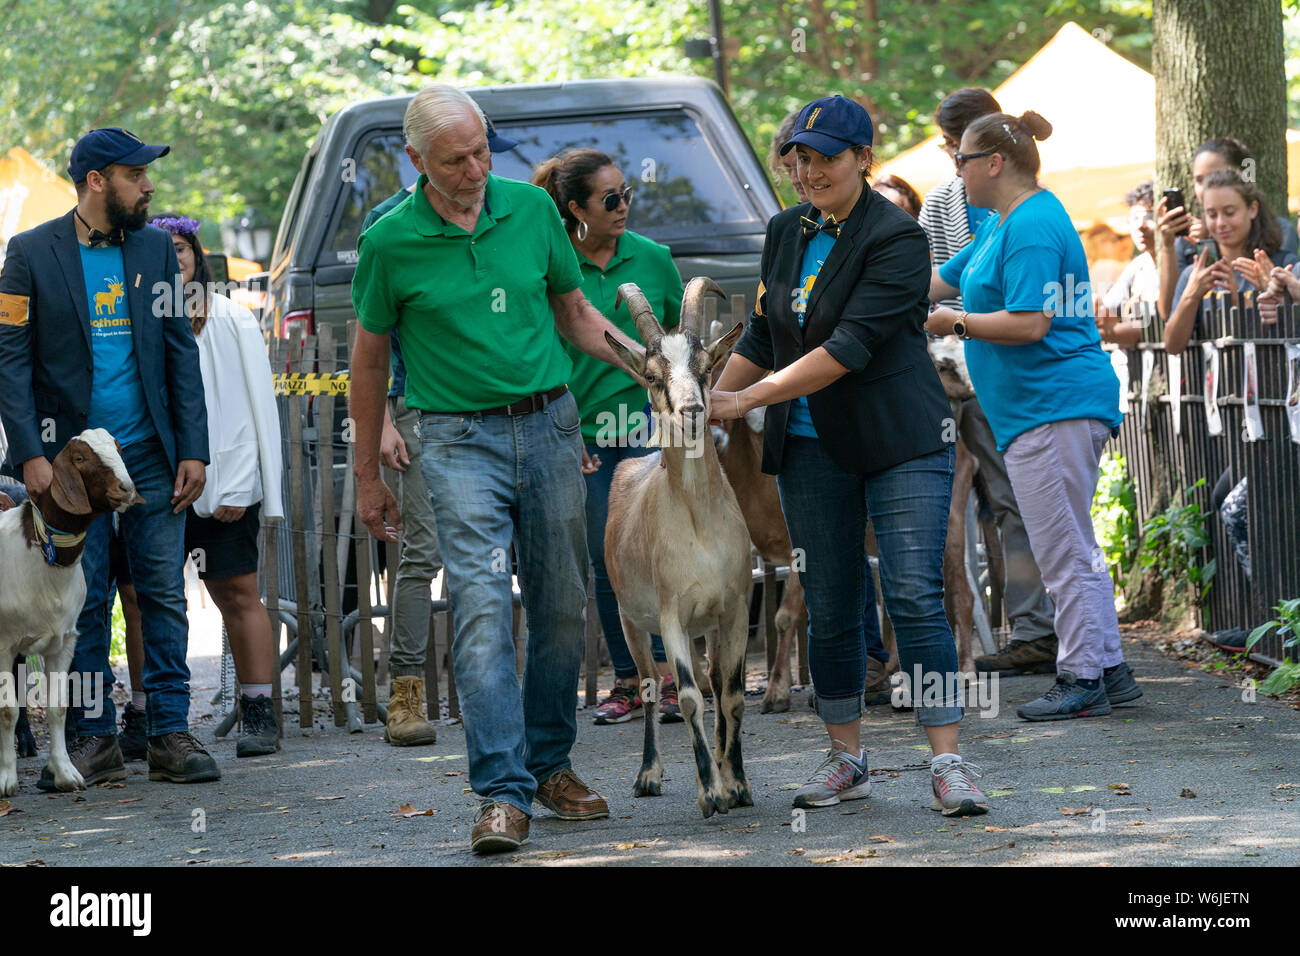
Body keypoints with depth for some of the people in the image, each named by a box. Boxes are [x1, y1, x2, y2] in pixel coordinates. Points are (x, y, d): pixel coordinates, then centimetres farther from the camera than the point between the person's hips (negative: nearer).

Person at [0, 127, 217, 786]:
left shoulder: (155, 248, 8)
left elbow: (180, 352, 9)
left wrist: (193, 449, 1)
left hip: (150, 456, 3)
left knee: (164, 595, 1)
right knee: (82, 601, 0)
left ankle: (170, 734, 5)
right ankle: (94, 739, 7)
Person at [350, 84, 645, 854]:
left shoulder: (531, 209, 3)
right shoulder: (391, 242, -4)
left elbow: (574, 313, 16)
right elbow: (370, 361, 6)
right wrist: (368, 479, 9)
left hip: (550, 423, 3)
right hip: (462, 437, -3)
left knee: (563, 605, 7)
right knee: (483, 604, -14)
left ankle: (550, 764, 23)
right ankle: (503, 792, -18)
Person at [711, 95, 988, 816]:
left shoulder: (896, 237, -13)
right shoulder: (786, 234, 9)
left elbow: (849, 348, -21)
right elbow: (761, 339, 19)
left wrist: (747, 399, -20)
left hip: (900, 442, -6)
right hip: (811, 449, 6)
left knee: (915, 595, -11)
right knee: (829, 607, 6)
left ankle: (948, 763, -12)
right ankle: (845, 758, 15)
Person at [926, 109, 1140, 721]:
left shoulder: (1032, 228, -15)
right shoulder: (1001, 226, 19)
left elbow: (1030, 324, -22)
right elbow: (940, 281, 28)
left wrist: (955, 323, -13)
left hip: (1053, 410, -11)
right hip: (1042, 411, 11)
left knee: (1064, 552, -7)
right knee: (1072, 549, 13)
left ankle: (1082, 681, -4)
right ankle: (1107, 668, 18)